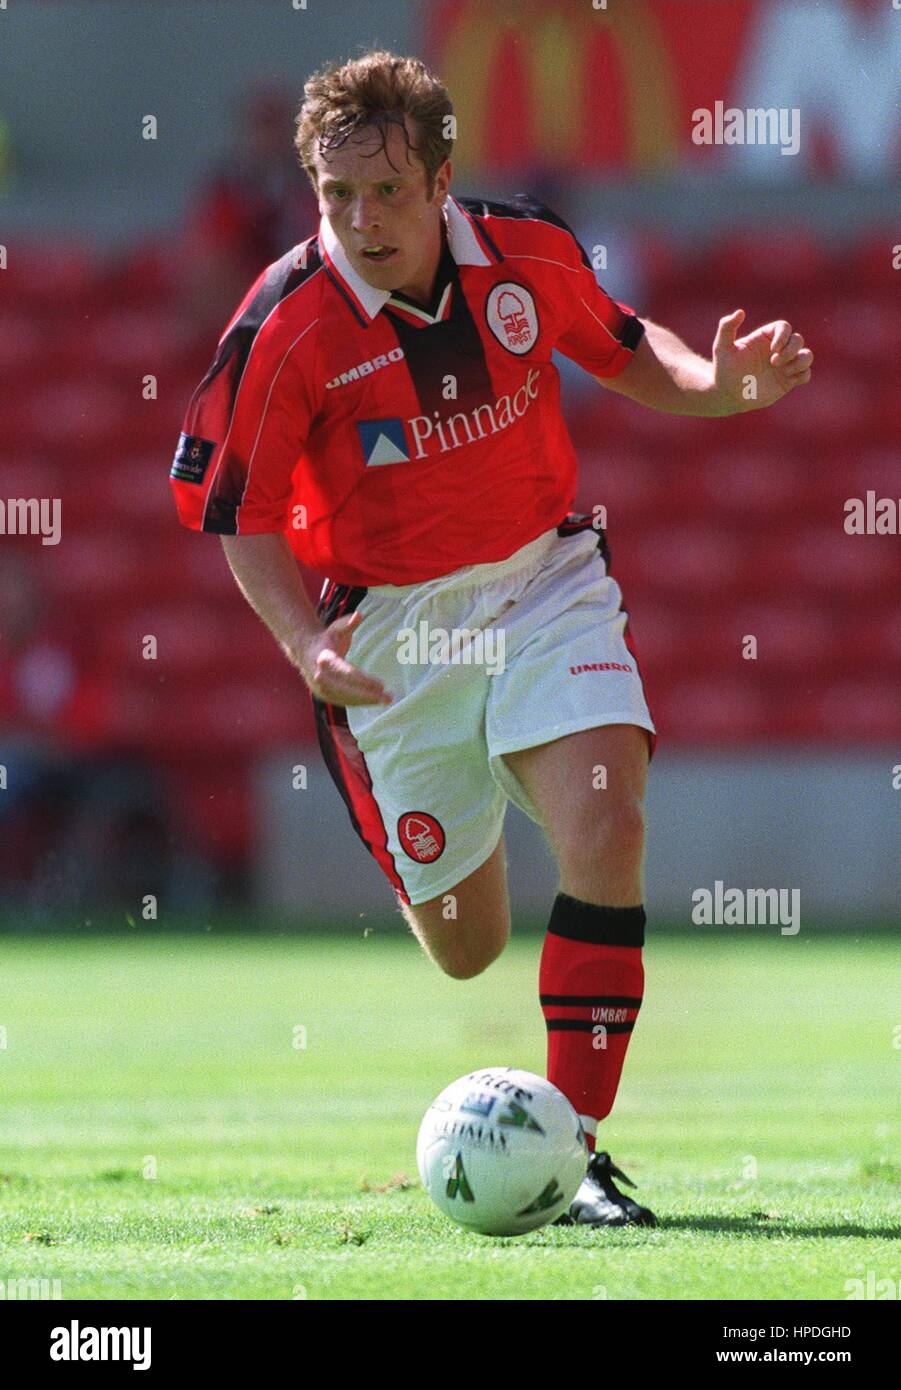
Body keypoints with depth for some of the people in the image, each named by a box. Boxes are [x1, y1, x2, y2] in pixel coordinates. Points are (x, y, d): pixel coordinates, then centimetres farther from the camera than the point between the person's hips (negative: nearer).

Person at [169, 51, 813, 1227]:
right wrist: (307, 646, -23)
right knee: (467, 952, 3)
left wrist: (719, 384, -9)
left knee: (607, 827, -23)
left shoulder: (528, 253, -9)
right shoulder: (286, 326, -18)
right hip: (396, 634, -2)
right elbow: (243, 514, -8)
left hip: (545, 583, 2)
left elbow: (619, 346, 11)